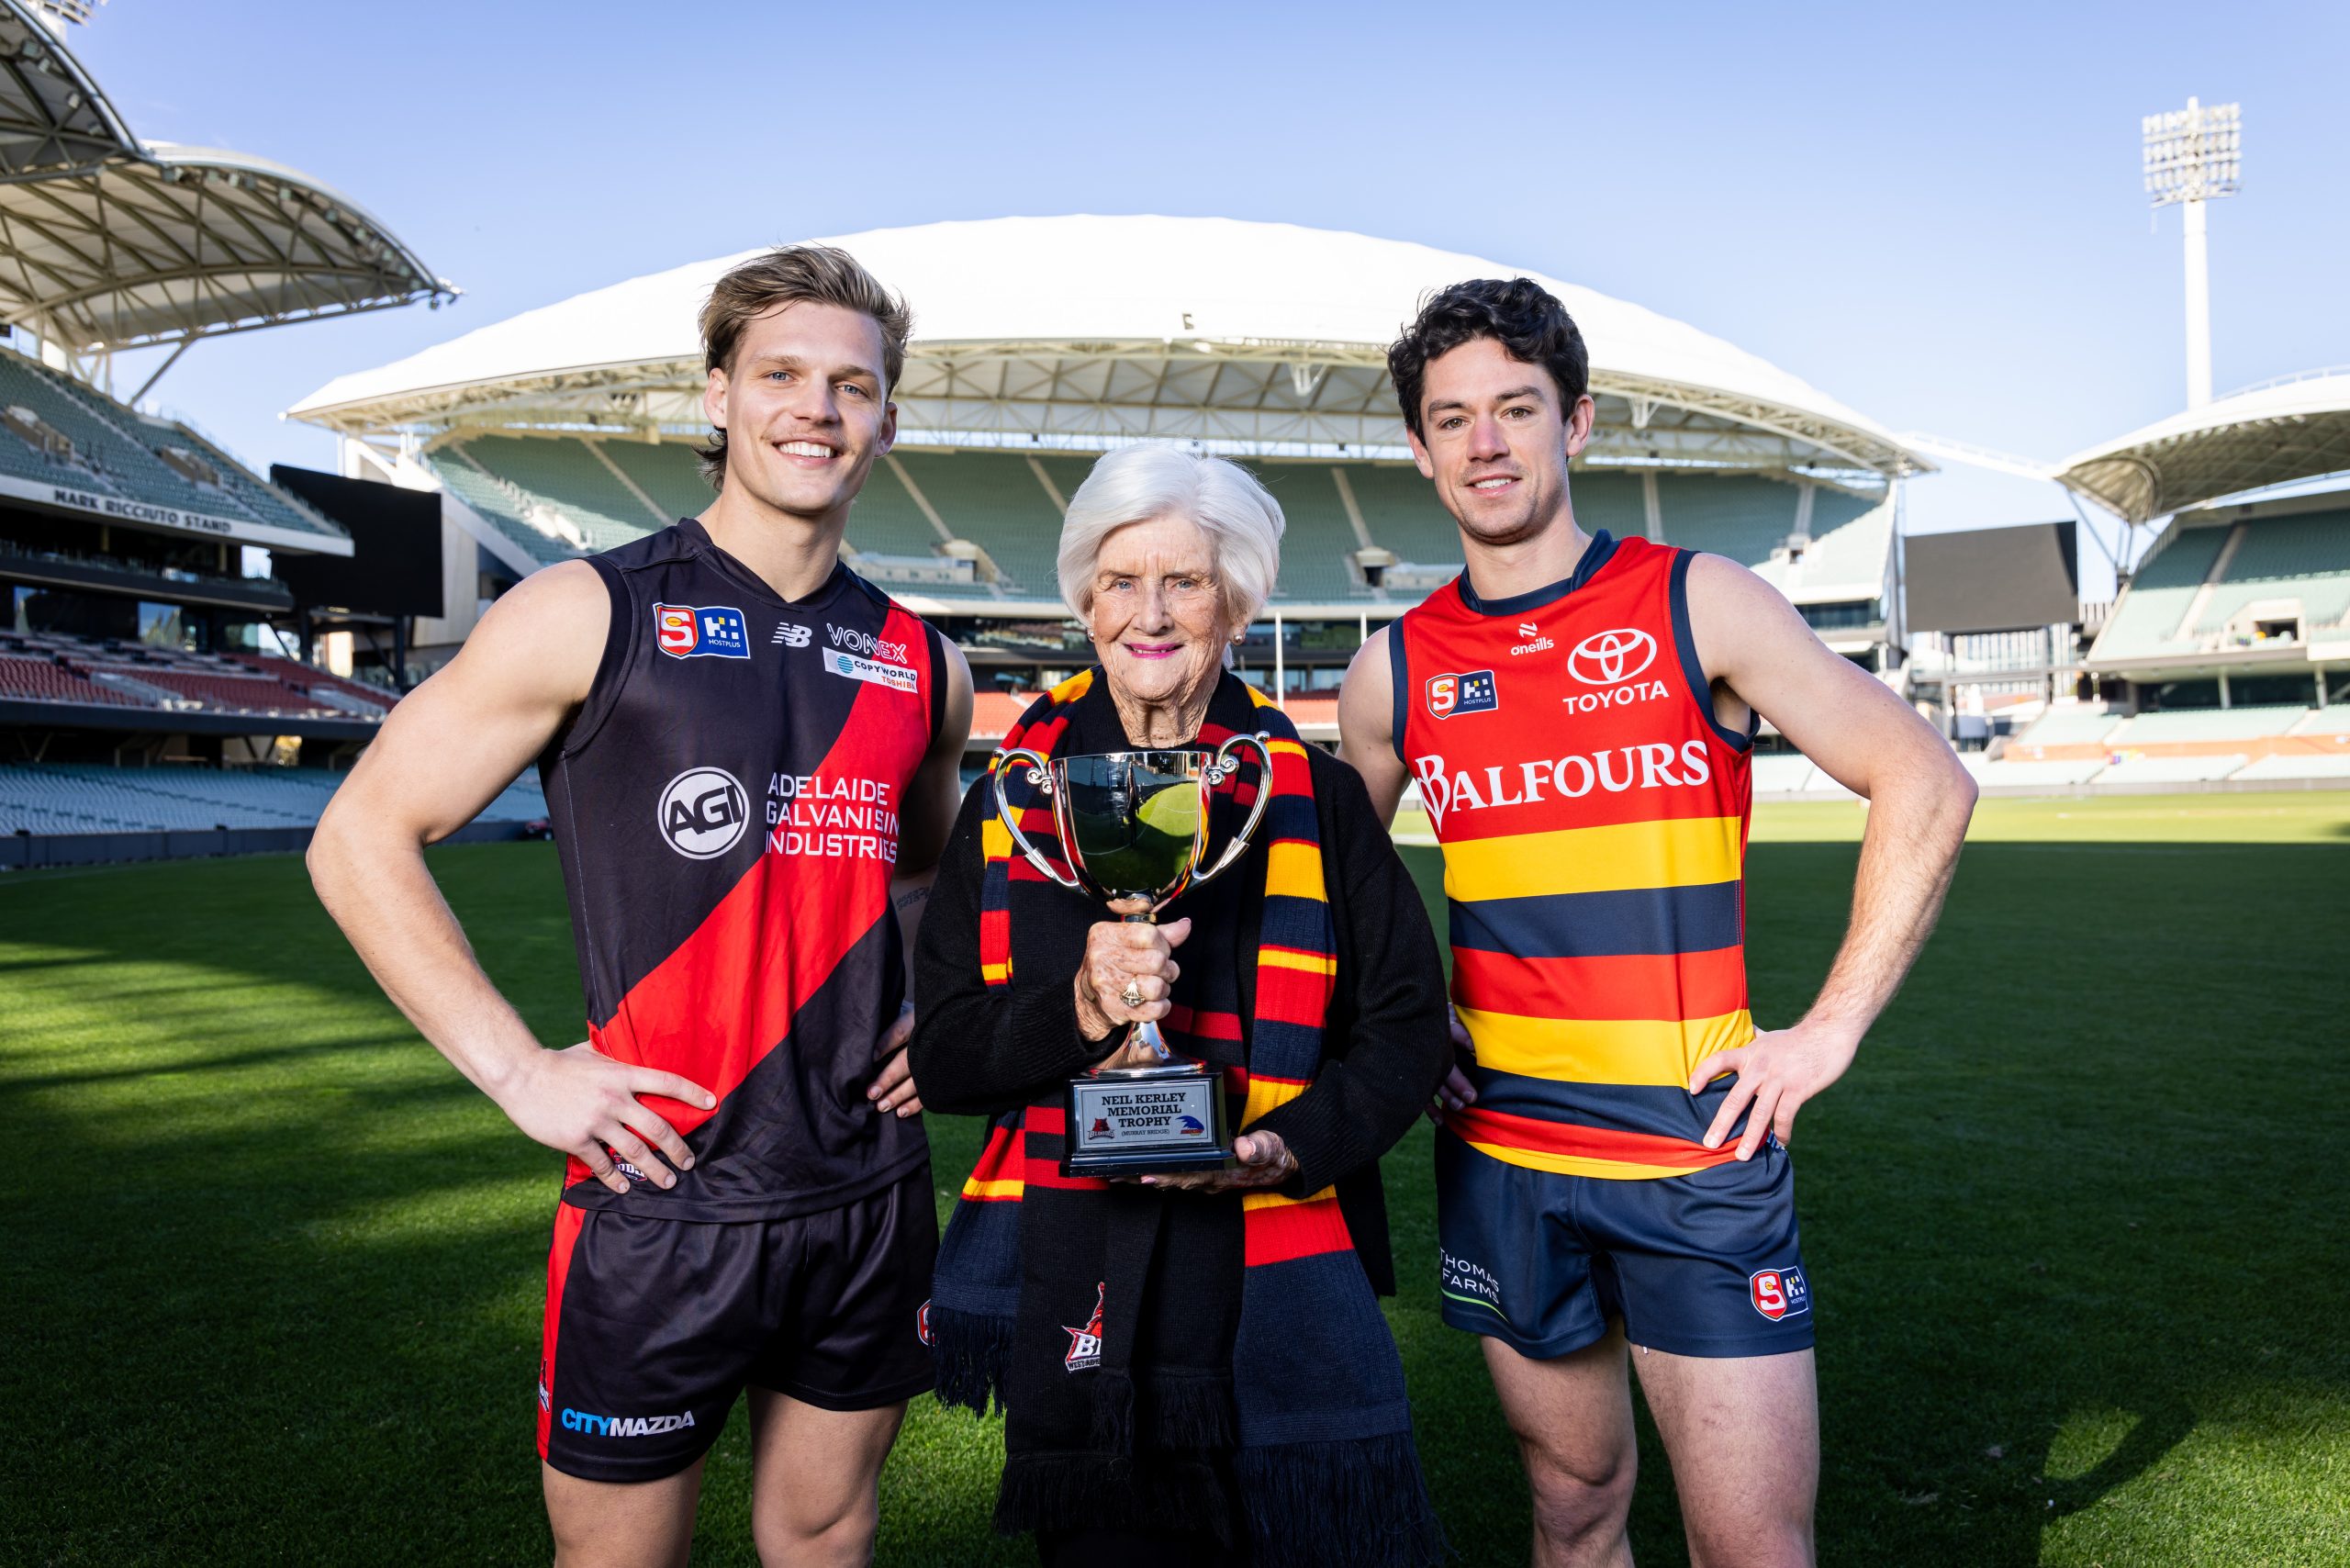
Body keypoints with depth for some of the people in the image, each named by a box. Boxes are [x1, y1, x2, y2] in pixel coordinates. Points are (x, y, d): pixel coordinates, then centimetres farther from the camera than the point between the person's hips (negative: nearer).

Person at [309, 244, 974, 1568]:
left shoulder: (922, 665, 7)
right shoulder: (590, 615, -6)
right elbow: (363, 837, -4)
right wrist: (522, 1072, -11)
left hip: (872, 1200, 4)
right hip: (661, 1199, -4)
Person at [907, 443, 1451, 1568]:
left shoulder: (1317, 799, 2)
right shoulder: (1012, 799, 6)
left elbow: (1407, 1030, 3)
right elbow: (939, 1055, 4)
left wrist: (1291, 1142, -14)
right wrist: (1077, 1009, -15)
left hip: (1271, 1287, -1)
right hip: (1064, 1286, 1)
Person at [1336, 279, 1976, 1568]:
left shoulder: (1696, 604, -5)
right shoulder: (1391, 673, 3)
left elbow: (1925, 785, -3)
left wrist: (1830, 1029, -7)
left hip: (1700, 1143, -2)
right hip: (1497, 1152, 3)